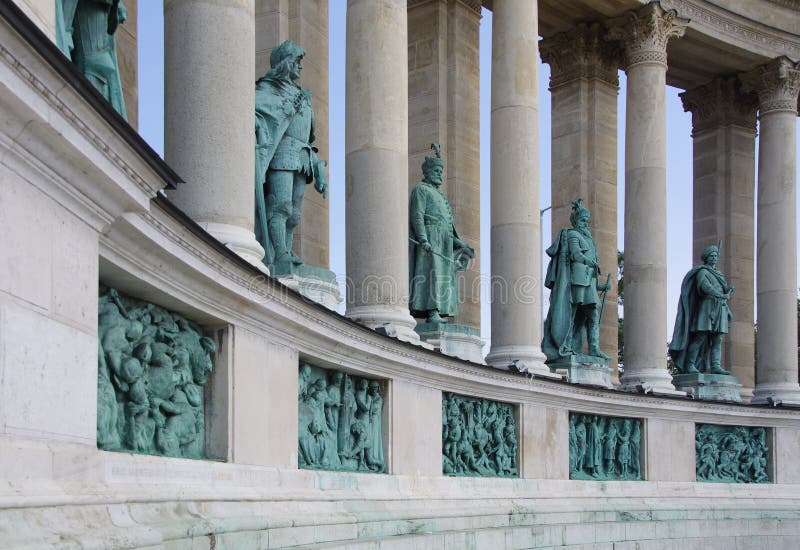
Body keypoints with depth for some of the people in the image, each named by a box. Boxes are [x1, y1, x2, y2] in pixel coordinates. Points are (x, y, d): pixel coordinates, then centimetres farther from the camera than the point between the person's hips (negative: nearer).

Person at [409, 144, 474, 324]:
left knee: (442, 277, 1)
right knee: (432, 275, -18)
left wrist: (460, 244, 18)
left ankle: (435, 314, -3)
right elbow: (417, 215, -12)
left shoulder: (437, 194, 29)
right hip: (429, 241, -9)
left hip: (443, 242, 9)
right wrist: (423, 239, -25)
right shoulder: (420, 189, 1)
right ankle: (432, 313, -25)